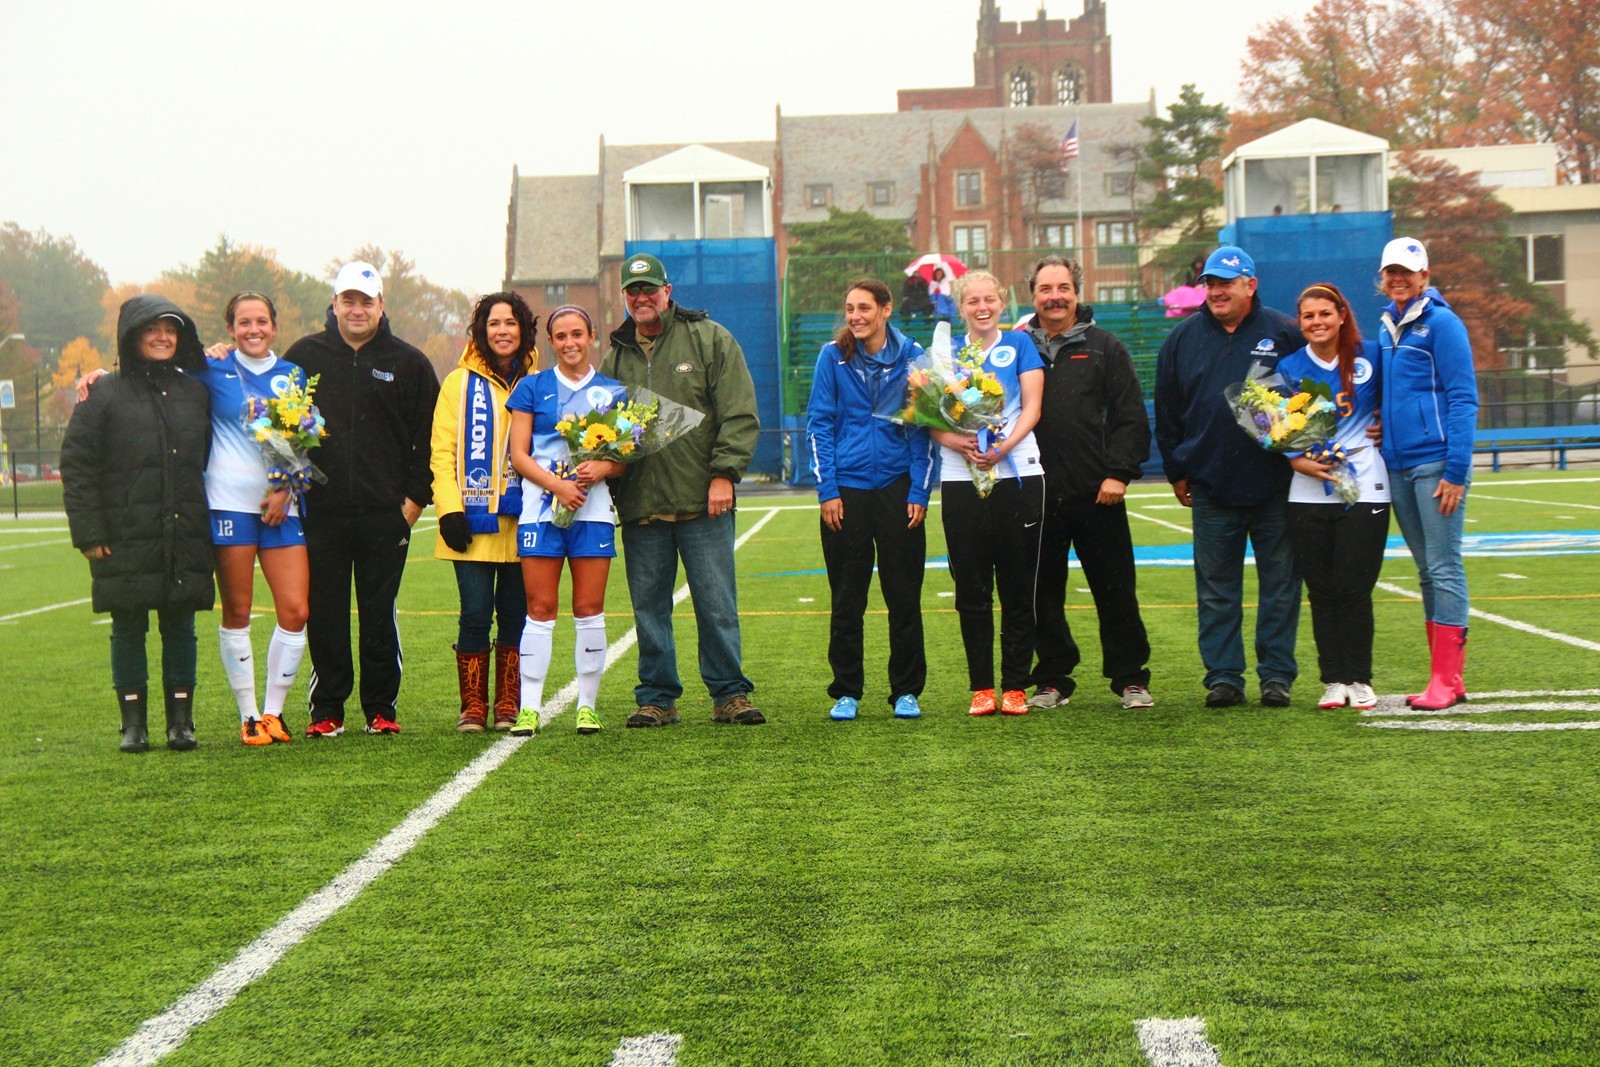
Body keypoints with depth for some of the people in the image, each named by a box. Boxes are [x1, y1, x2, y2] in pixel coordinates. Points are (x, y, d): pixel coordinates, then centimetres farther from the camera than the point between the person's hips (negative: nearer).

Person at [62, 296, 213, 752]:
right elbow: (75, 466, -2)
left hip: (186, 538, 3)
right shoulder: (105, 396, 0)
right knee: (128, 629, 2)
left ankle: (181, 720, 12)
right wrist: (88, 532, -8)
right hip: (125, 540, -3)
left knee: (180, 628, 5)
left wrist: (206, 518, 9)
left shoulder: (195, 393, 12)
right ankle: (133, 722, 10)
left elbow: (207, 459, 18)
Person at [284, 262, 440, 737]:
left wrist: (416, 497, 1)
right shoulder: (304, 356, 8)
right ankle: (326, 709, 12)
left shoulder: (408, 363, 7)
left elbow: (428, 436, 8)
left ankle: (381, 708, 12)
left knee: (380, 615, 3)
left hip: (386, 514, 0)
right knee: (324, 613, 3)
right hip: (320, 511, 1)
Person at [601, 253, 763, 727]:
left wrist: (724, 474, -10)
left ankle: (729, 693, 8)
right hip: (639, 507, 3)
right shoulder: (616, 355, 14)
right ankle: (657, 697, 15)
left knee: (716, 603, -1)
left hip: (703, 501, -3)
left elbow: (739, 415, -2)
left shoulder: (710, 339, 3)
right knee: (649, 607, 7)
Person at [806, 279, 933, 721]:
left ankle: (906, 692, 14)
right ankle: (846, 692, 14)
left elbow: (922, 427, 4)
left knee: (904, 597, 4)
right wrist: (827, 489, -5)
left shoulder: (912, 356, 1)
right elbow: (819, 423, 2)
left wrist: (919, 491, -2)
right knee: (847, 600, 5)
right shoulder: (834, 356, 1)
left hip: (897, 486, 0)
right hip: (847, 487, 0)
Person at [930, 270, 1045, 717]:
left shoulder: (1019, 345, 8)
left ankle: (1015, 686, 7)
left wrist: (1006, 445, -16)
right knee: (972, 589, 2)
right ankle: (981, 687, 8)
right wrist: (957, 442, -15)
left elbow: (1031, 406, 0)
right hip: (961, 479, 1)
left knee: (1018, 587, 1)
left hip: (1017, 474, -1)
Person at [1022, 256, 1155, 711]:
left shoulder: (1104, 348, 7)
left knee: (1116, 591, 2)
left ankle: (1130, 678, 11)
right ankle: (1052, 679, 17)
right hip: (1036, 497, 1)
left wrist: (1119, 473, -7)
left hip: (1096, 494, -1)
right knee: (1043, 592, 6)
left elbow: (1130, 416, 4)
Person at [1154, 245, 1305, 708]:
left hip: (1275, 484, -2)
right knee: (1216, 588, 4)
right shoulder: (1183, 338, 8)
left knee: (1280, 583, 3)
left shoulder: (1285, 334, 1)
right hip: (1211, 487, 2)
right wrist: (1176, 471, 9)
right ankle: (1223, 676, 10)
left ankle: (1277, 674, 10)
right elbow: (1166, 411, 13)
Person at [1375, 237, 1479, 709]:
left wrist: (1456, 471, -16)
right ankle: (1446, 678, 15)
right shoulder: (1386, 326, 14)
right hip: (1397, 465, 8)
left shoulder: (1441, 323, -8)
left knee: (1444, 569, -6)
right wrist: (1378, 436, 14)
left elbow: (1463, 399, -11)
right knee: (1427, 571, 10)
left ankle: (1446, 679, -4)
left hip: (1435, 463, -8)